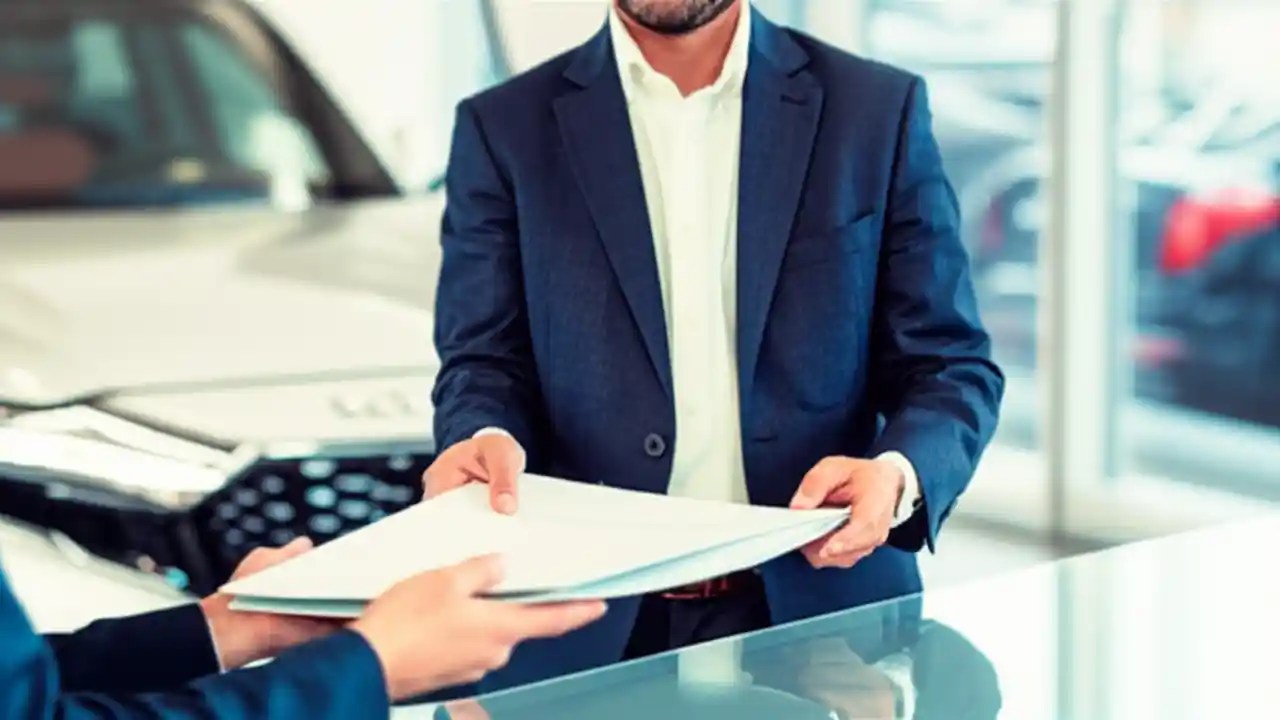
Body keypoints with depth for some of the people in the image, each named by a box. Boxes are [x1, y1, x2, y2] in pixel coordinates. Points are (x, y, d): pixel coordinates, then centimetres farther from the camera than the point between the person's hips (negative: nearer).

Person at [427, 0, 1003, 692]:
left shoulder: (880, 111, 7)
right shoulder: (505, 128, 8)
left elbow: (951, 367, 7)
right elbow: (488, 366, 8)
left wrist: (897, 475, -14)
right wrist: (488, 441, -16)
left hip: (819, 610, 1)